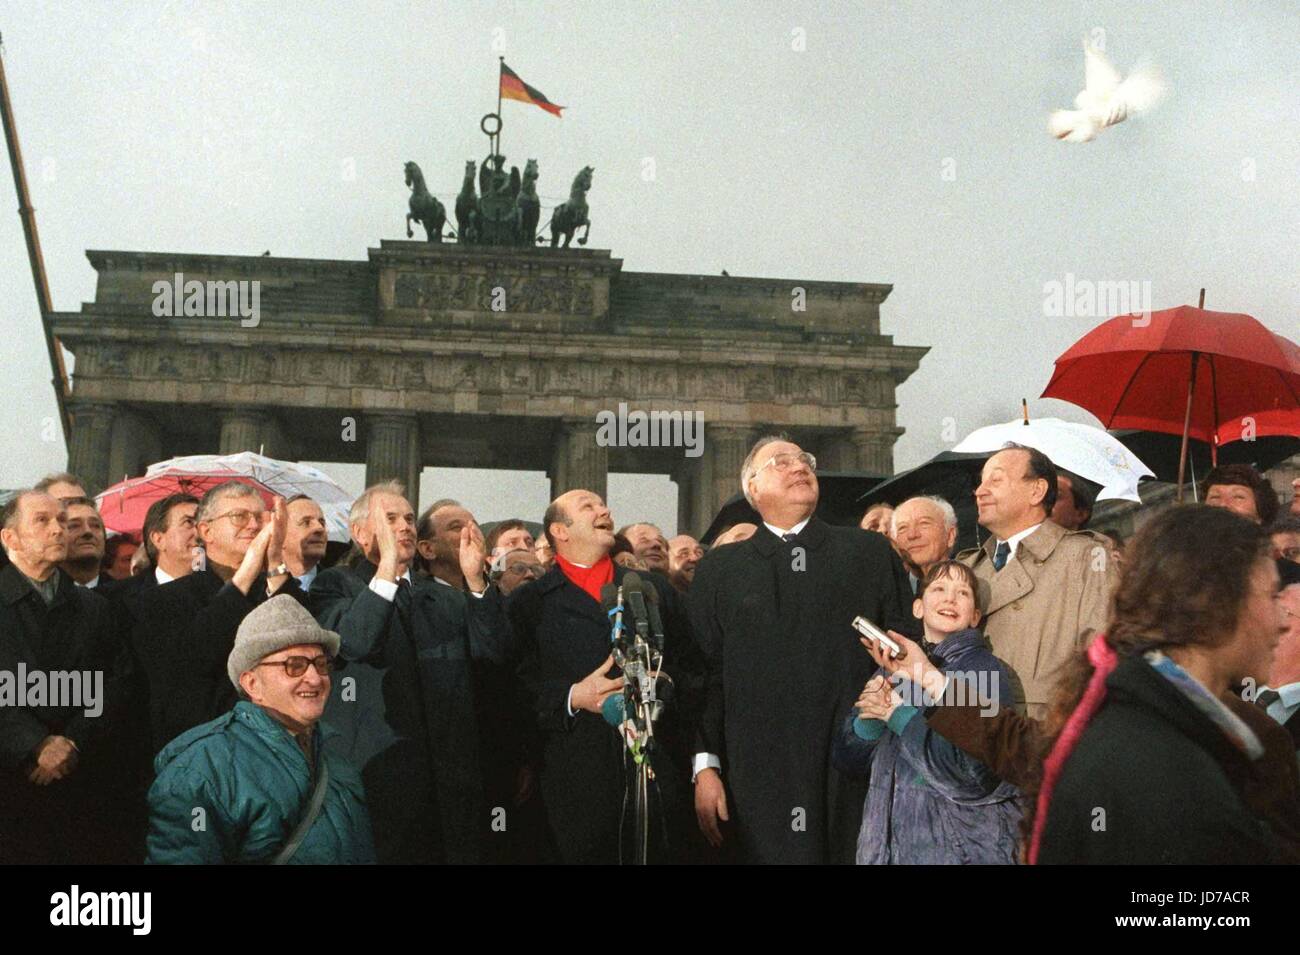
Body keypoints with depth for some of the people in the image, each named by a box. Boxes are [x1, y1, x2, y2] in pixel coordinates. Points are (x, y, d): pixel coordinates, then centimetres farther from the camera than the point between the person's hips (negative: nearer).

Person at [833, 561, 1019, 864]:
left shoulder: (985, 671, -9)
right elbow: (848, 759, 4)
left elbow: (976, 772, -22)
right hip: (890, 838, 4)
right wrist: (869, 718, -15)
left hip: (961, 848, -4)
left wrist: (899, 715, -18)